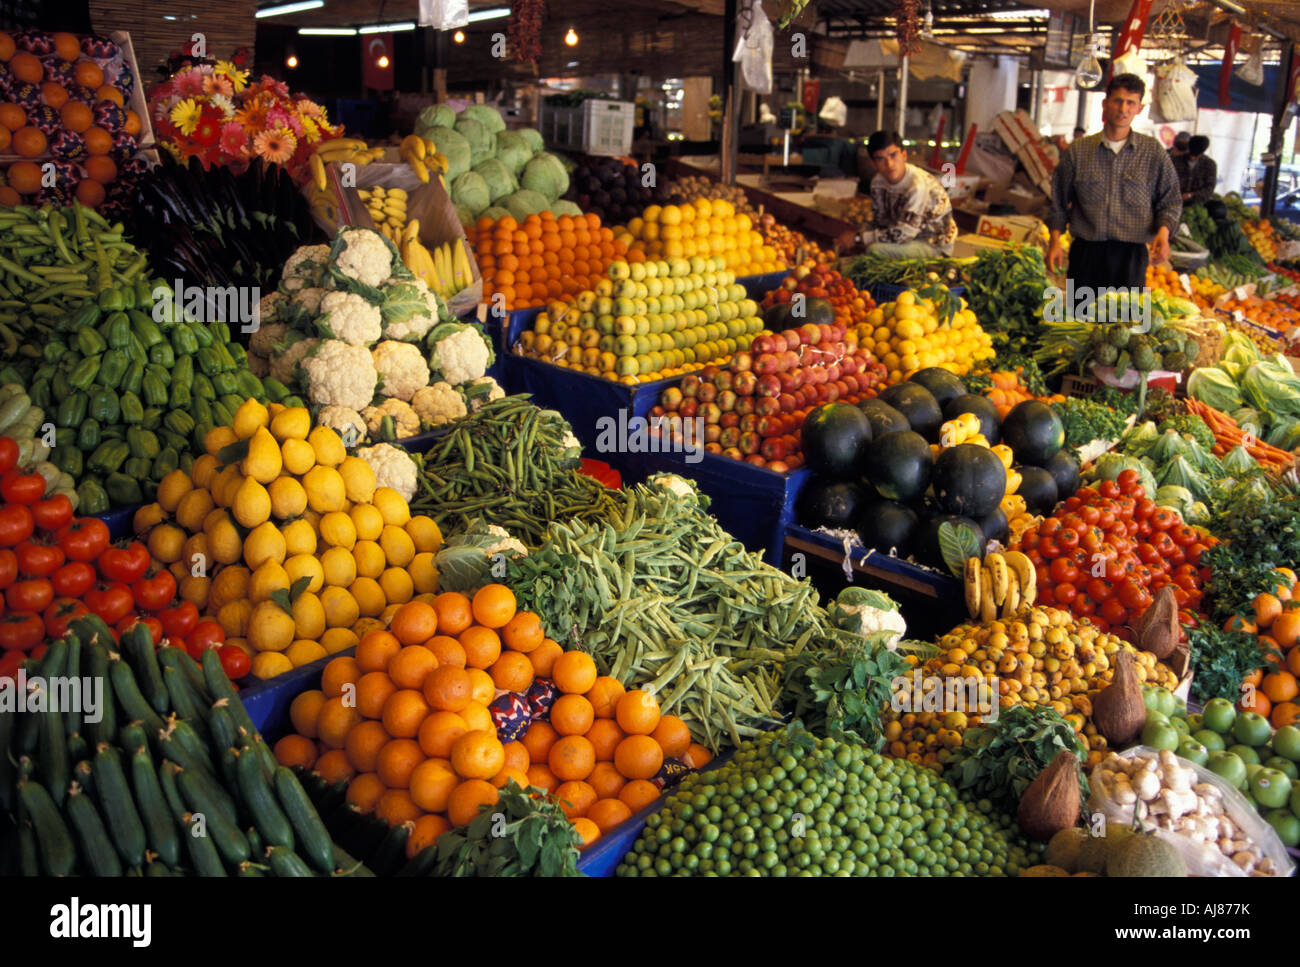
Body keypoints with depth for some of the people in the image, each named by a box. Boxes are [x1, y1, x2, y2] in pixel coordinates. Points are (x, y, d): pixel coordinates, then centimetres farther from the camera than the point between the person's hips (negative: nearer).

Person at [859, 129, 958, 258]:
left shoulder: (918, 185, -31)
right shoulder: (878, 182, -7)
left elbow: (902, 234, -30)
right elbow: (879, 221, 3)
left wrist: (859, 237, -26)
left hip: (935, 246, -7)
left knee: (875, 250, -27)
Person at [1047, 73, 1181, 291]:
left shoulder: (1154, 152, 5)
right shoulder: (1078, 151, 5)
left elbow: (1170, 203, 9)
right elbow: (1059, 202, 11)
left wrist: (1163, 231, -10)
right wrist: (1054, 241, 2)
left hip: (1131, 256, 0)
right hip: (1086, 252, 0)